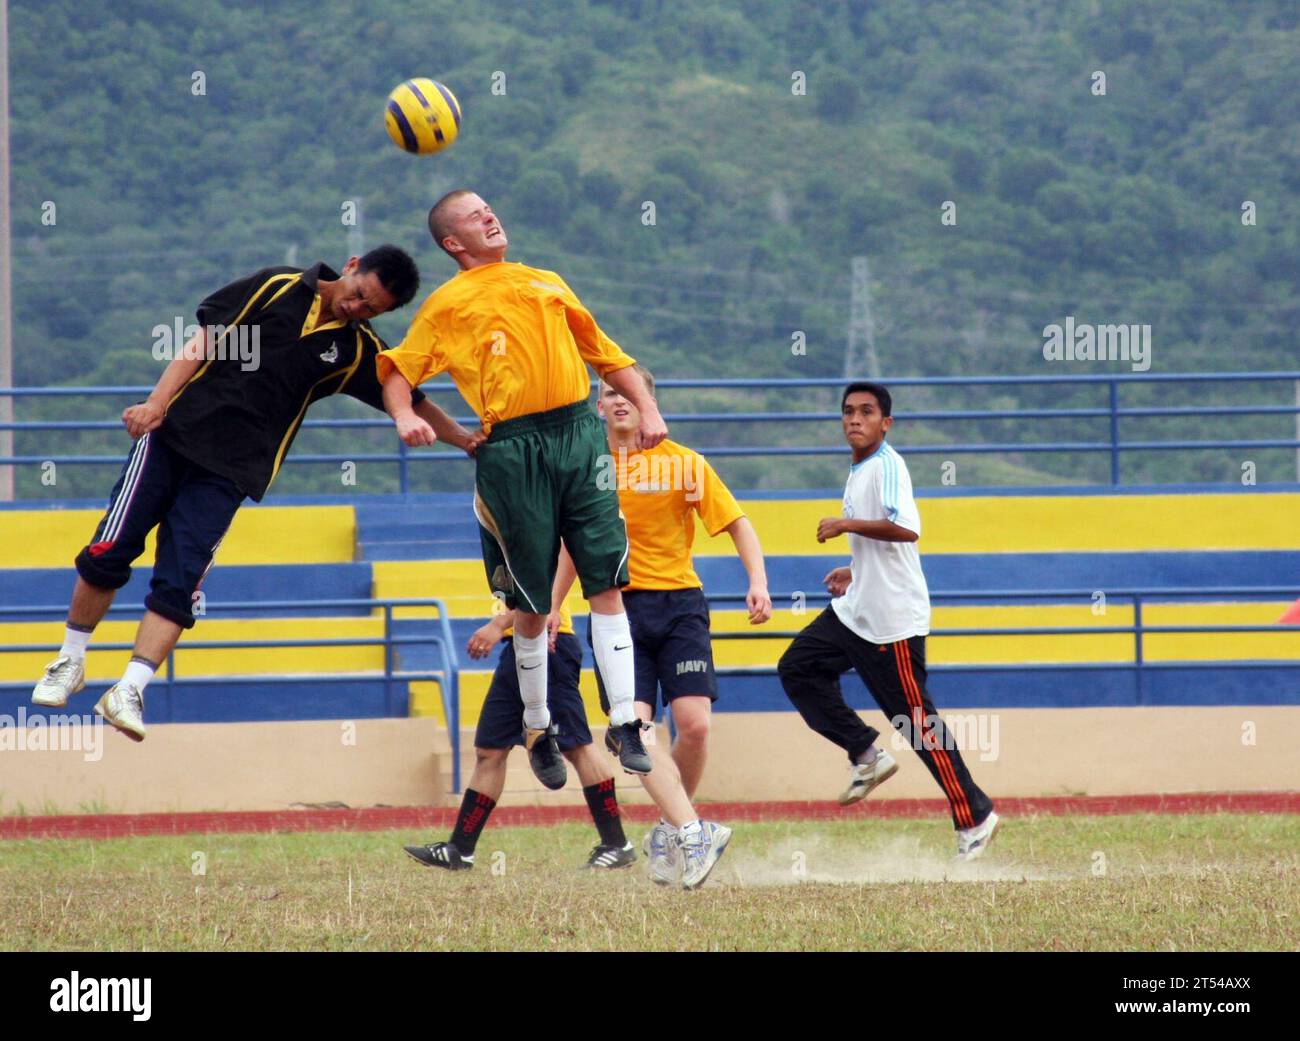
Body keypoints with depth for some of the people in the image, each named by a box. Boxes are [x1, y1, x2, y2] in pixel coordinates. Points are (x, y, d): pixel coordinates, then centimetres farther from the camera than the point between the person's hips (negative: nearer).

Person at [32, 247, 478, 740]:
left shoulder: (359, 350, 5)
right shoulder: (277, 288, 1)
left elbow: (413, 403, 13)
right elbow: (203, 346, 0)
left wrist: (468, 439, 2)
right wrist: (157, 402, -9)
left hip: (229, 473, 1)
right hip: (173, 433, -1)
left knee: (178, 585, -12)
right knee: (107, 555, -4)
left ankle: (128, 691, -8)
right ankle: (70, 663, 15)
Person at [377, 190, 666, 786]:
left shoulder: (546, 283, 21)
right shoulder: (447, 305, 10)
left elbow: (604, 351, 24)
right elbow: (397, 370, 7)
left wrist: (646, 407, 12)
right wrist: (404, 416, -14)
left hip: (578, 432, 3)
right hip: (512, 451, -3)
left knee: (607, 581, -6)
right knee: (531, 602, 1)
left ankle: (624, 721, -7)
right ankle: (537, 726, 17)